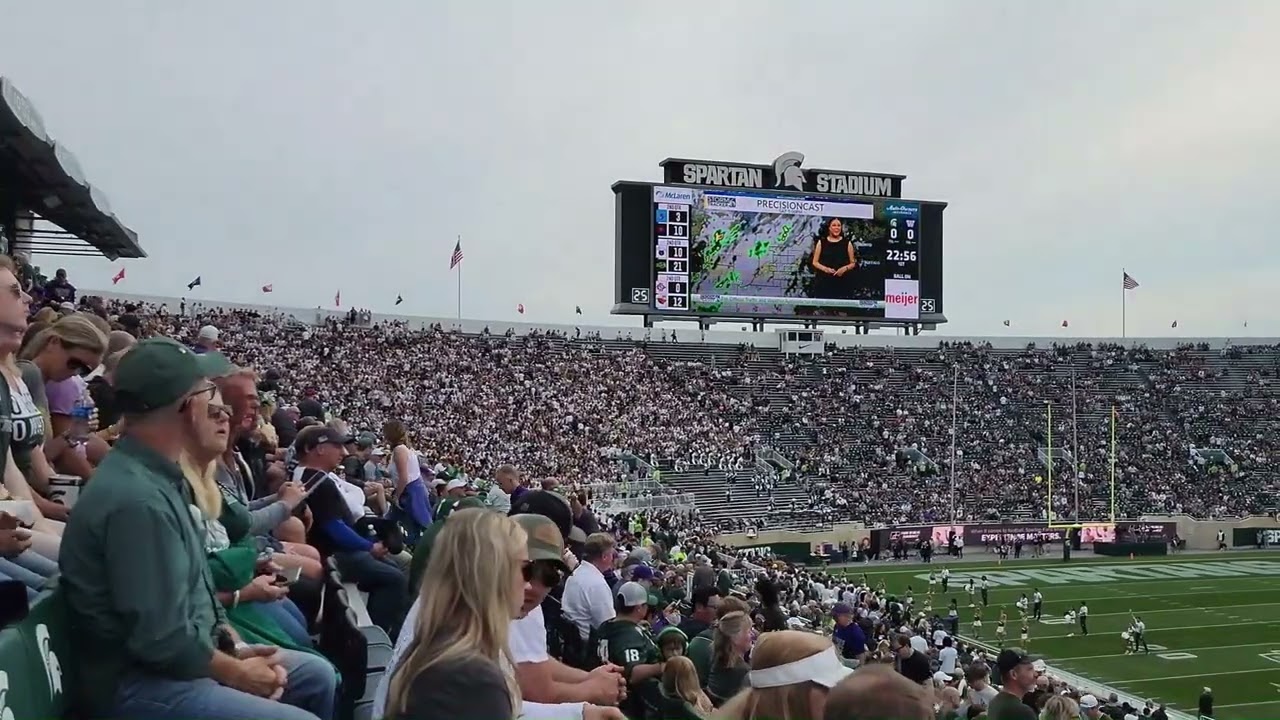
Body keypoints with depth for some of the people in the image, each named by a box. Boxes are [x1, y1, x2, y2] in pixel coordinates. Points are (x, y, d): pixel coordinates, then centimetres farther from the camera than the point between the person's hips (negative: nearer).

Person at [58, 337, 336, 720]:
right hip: (141, 681, -10)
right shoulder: (137, 498, -27)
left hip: (187, 652, 10)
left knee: (318, 675, 14)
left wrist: (235, 646, 4)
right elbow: (163, 640, -27)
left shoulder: (158, 476, 6)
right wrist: (238, 674, -13)